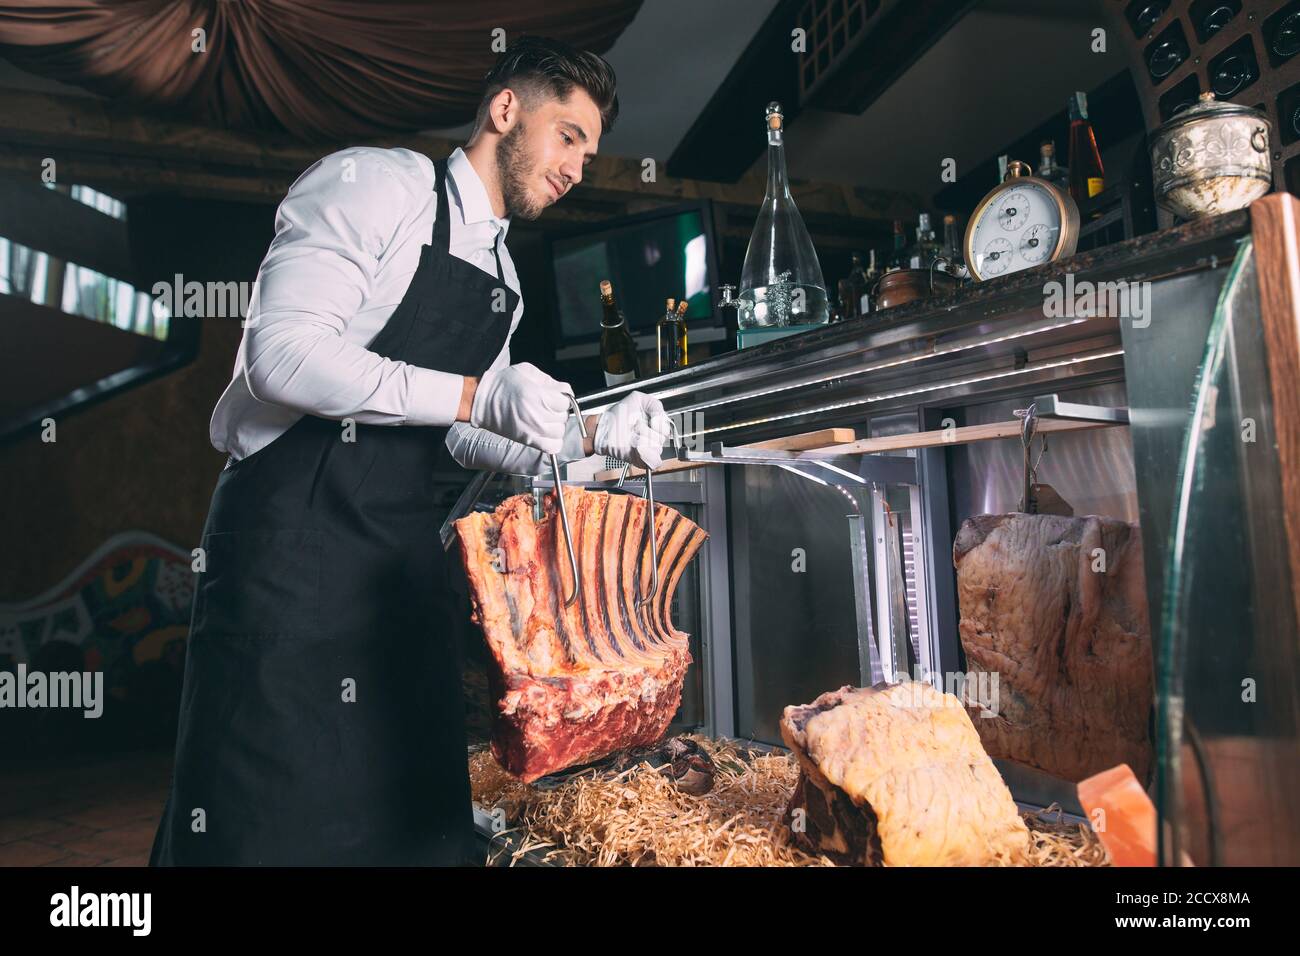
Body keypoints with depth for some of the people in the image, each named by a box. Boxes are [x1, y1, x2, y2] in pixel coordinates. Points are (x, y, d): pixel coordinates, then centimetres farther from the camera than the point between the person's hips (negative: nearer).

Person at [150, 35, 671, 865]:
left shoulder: (504, 277, 16)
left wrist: (592, 437, 2)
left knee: (417, 809, 12)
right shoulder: (375, 183, -7)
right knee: (256, 815, -1)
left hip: (404, 545, 7)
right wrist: (476, 394, -21)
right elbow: (280, 353, -19)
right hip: (291, 529, -7)